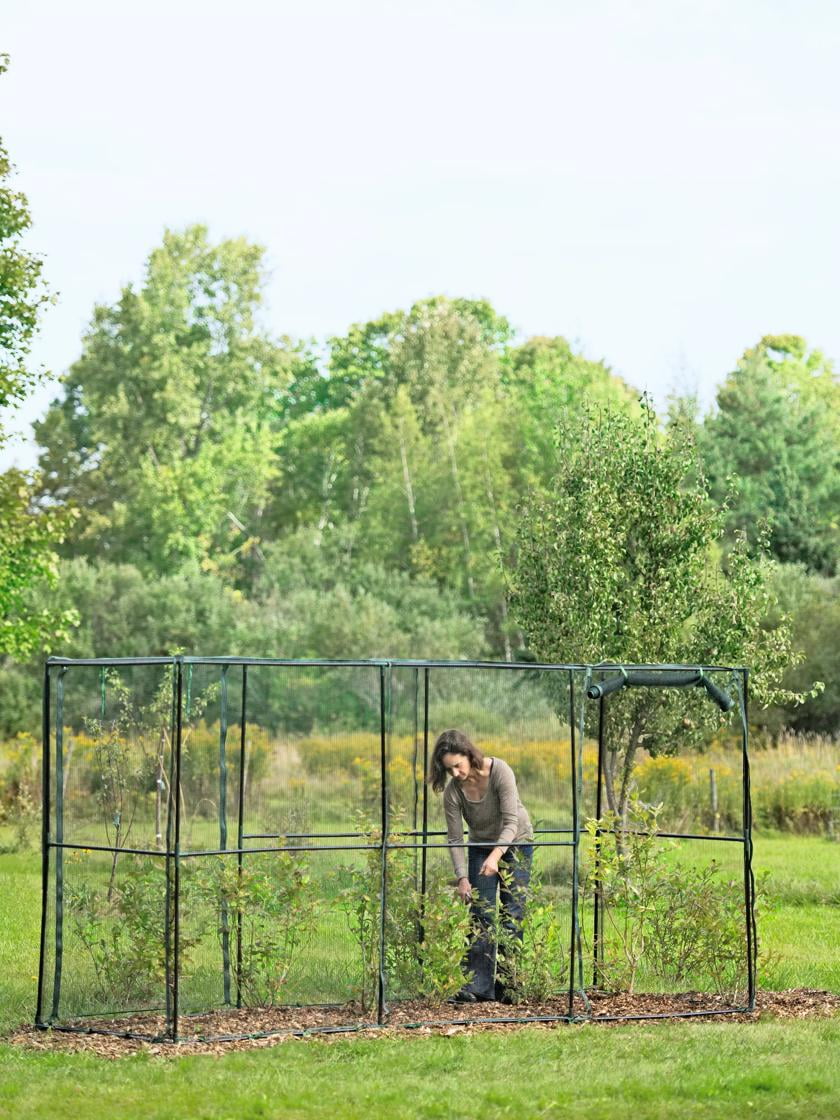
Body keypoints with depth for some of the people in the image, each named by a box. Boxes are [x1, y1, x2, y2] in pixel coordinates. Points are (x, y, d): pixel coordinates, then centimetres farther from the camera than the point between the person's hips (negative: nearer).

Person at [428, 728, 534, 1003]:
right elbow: (455, 839, -14)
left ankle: (507, 987, -3)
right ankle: (478, 986, -9)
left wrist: (496, 855, -46)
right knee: (481, 915, -6)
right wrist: (462, 878, -24)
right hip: (481, 846, 2)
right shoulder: (452, 791, -19)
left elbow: (511, 822, -31)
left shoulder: (500, 771, -29)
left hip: (516, 843, -2)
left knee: (512, 914, -6)